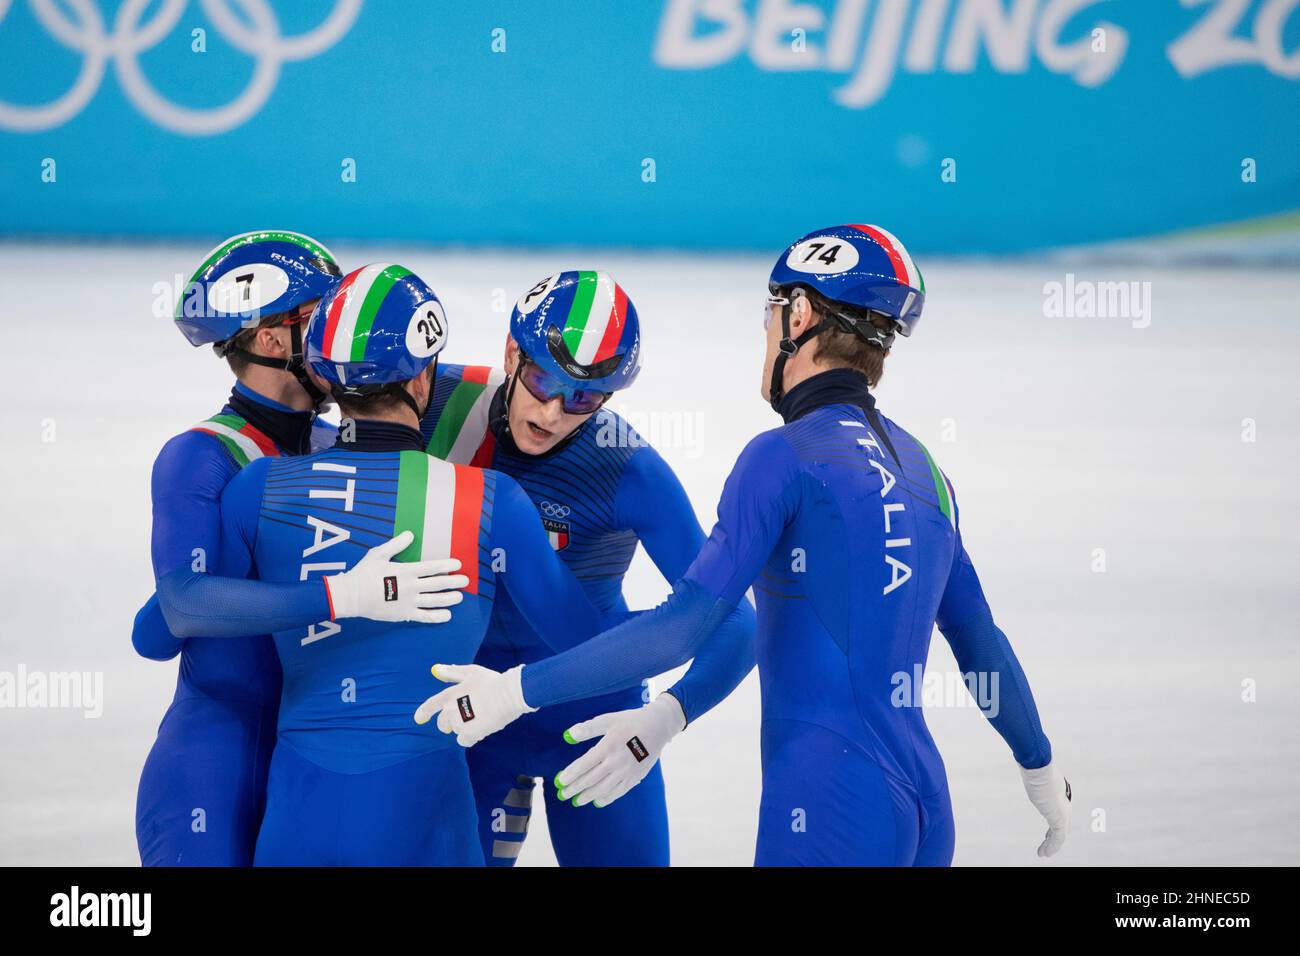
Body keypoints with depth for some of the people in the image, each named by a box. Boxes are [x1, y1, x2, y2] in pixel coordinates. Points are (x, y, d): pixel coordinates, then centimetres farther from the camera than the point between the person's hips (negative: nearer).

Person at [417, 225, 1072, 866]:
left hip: (832, 806, -7)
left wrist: (519, 690, -11)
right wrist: (1040, 766, 38)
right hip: (928, 813, 8)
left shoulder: (786, 456, -9)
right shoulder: (922, 468, 14)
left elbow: (682, 627, -15)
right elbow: (980, 641, 23)